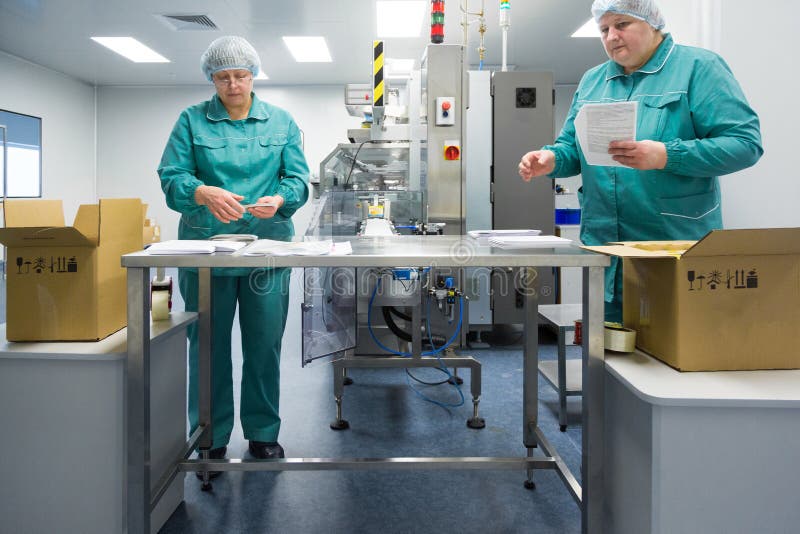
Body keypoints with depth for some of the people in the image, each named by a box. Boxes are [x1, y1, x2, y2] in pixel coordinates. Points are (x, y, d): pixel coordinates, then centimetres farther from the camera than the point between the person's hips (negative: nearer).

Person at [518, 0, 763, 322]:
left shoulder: (698, 67, -4)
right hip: (603, 249, 5)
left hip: (677, 245, -5)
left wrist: (666, 156, -26)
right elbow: (573, 147, 17)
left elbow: (745, 142, -13)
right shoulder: (592, 80, 14)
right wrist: (552, 159, -7)